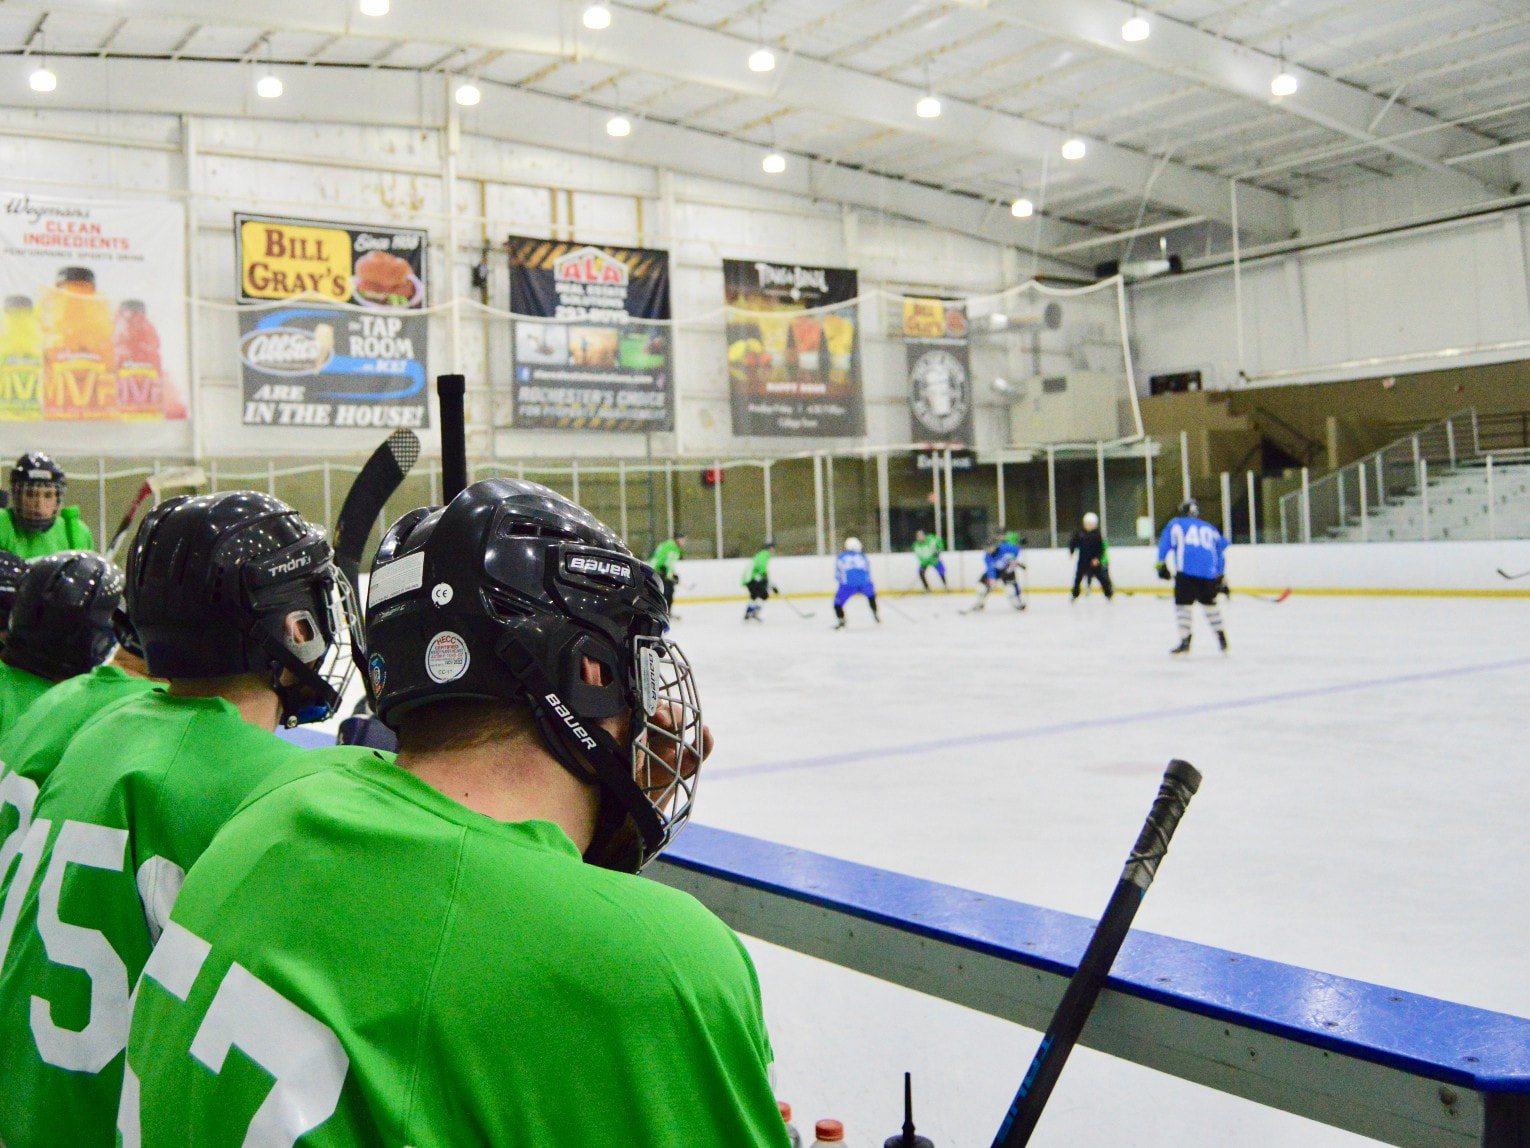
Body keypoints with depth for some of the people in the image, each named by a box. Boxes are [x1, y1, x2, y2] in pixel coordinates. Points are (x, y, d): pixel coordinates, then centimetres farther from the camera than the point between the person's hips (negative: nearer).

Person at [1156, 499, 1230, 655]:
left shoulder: (1175, 524, 18)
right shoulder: (1210, 528, 29)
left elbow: (1165, 543, 5)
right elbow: (1221, 550, 23)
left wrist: (1161, 564, 6)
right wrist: (1220, 575, 24)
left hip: (1186, 569, -4)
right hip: (1209, 571, 4)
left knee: (1183, 603, -1)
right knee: (1209, 602, 22)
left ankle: (1185, 640, -13)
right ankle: (1221, 637, 24)